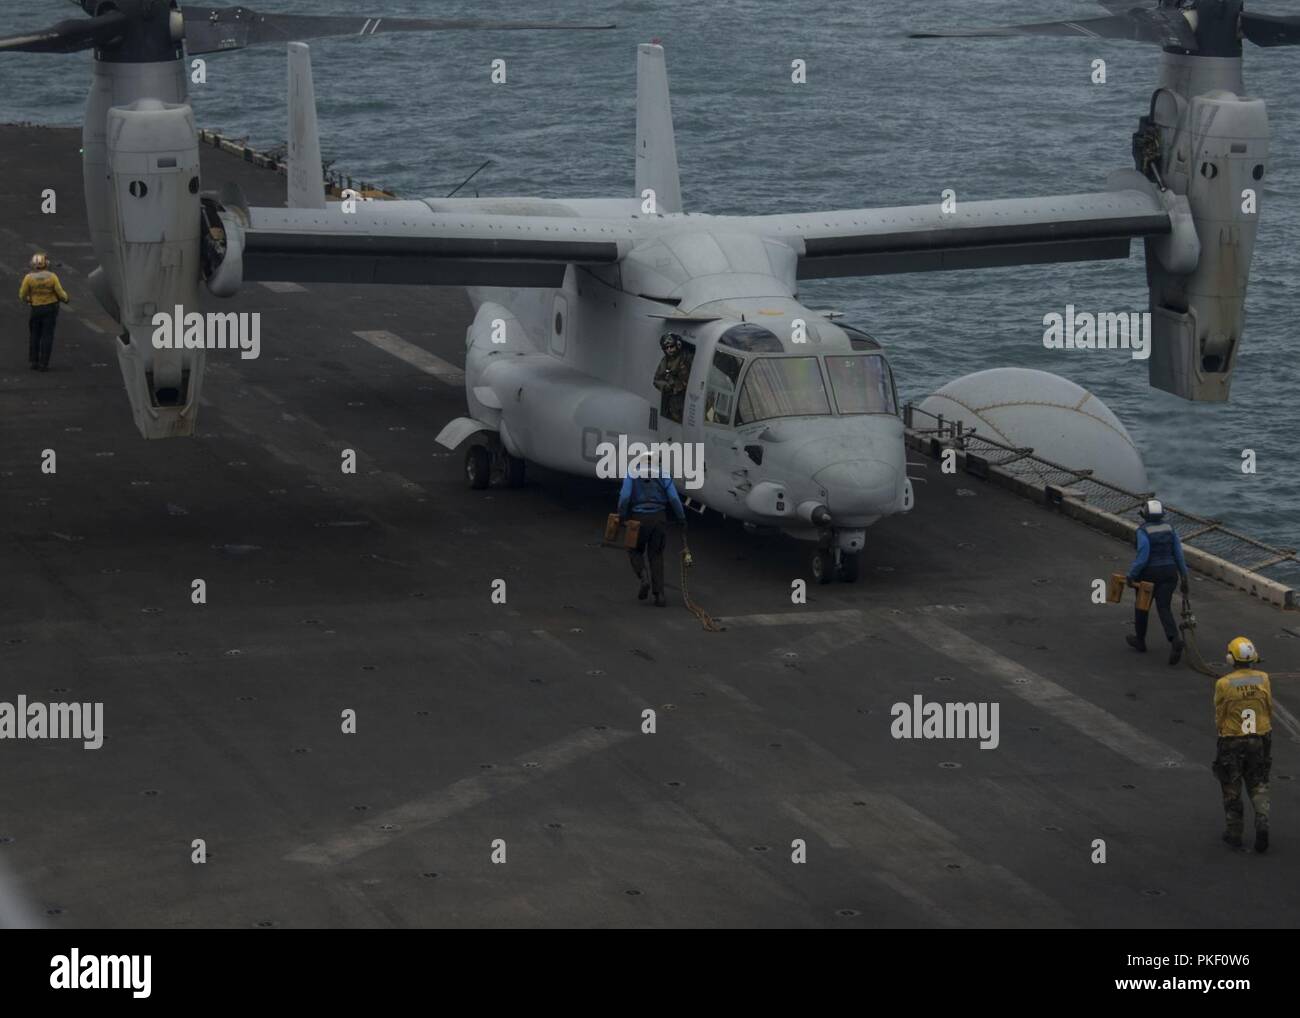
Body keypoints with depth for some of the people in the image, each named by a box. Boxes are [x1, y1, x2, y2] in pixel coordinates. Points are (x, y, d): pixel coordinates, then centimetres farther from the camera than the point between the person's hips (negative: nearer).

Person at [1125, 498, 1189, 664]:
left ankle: (1140, 641, 34)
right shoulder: (1169, 529, 0)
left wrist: (1131, 575, -12)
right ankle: (1175, 640, -21)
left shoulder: (1143, 532, -16)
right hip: (1169, 573, 4)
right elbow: (1178, 554, 2)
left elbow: (1142, 557, -22)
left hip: (1149, 574, -4)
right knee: (1164, 608, 2)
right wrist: (1183, 577, 8)